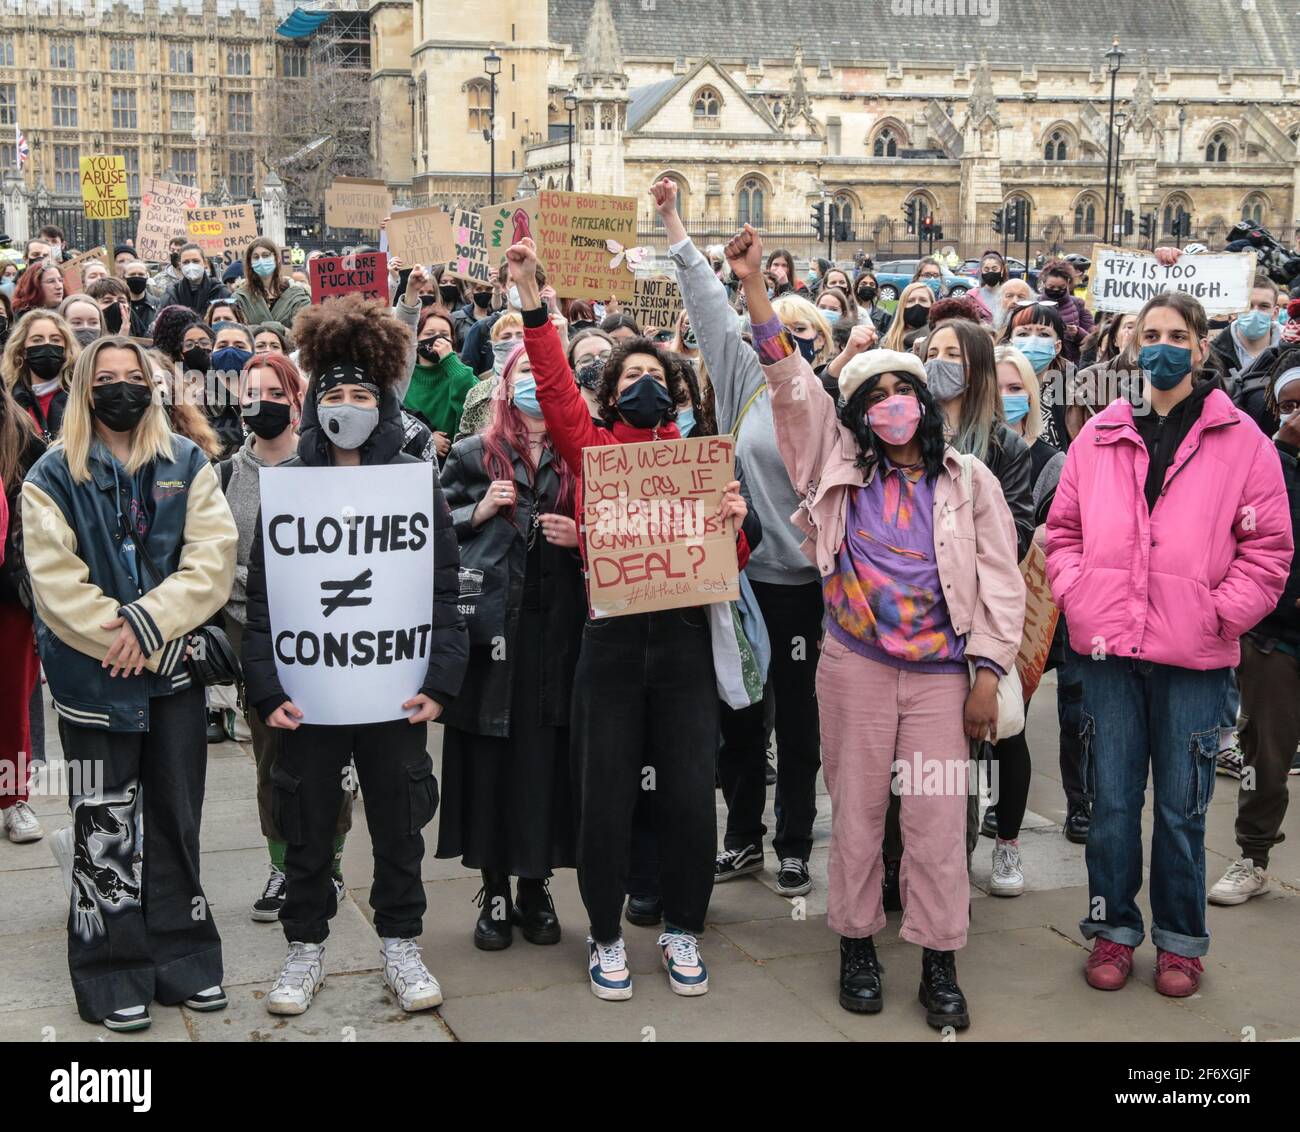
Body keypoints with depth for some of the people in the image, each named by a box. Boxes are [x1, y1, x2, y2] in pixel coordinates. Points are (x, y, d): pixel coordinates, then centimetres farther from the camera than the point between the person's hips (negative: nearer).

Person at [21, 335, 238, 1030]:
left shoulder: (187, 465, 4)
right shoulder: (53, 477, -1)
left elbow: (212, 560, -6)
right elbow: (56, 582, -10)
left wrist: (147, 623, -18)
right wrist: (122, 644, -17)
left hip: (175, 669, 2)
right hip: (93, 678, -2)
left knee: (176, 817, 11)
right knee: (105, 827, 5)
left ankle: (183, 957, 23)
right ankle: (112, 974, 15)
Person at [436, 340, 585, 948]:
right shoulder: (474, 454, 10)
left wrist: (581, 536, -4)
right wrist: (480, 512, -6)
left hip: (557, 628, 1)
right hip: (490, 623, 0)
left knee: (547, 759, 3)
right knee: (489, 758, 2)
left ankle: (535, 886, 17)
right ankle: (494, 890, 14)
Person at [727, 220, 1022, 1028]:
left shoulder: (969, 479, 3)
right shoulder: (842, 463, 4)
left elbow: (1000, 581, 2)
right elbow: (791, 379, -4)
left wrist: (989, 674, -3)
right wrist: (754, 287, -12)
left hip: (941, 673, -1)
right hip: (854, 666, 1)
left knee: (938, 821, 2)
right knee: (858, 811, 9)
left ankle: (941, 963, 14)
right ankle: (857, 944, 24)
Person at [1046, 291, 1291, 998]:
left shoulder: (1240, 441, 0)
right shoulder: (1098, 437, 7)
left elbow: (1267, 547, 0)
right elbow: (1063, 529, 12)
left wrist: (1219, 615, -8)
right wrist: (1077, 598, -1)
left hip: (1194, 656, -2)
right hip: (1109, 649, 2)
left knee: (1182, 808, 8)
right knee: (1111, 802, 10)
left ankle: (1179, 940, 23)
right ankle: (1113, 929, 24)